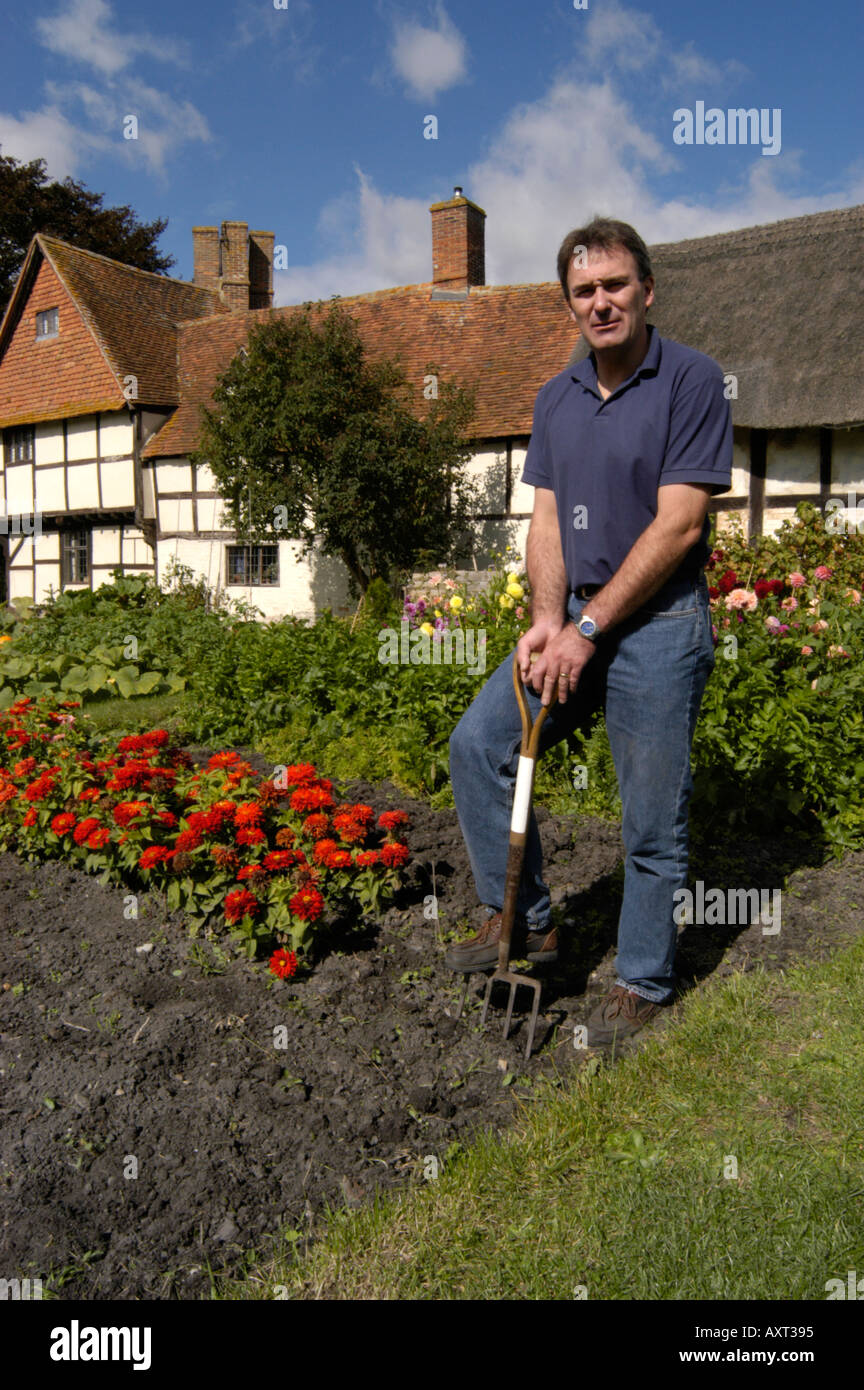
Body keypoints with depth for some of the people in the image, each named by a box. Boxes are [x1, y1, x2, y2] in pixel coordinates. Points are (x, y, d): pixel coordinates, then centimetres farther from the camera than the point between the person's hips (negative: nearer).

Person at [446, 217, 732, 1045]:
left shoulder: (691, 380, -8)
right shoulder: (555, 398, 11)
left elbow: (677, 524, -15)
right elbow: (546, 520, 7)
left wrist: (588, 628, -17)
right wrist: (546, 620, -10)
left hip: (658, 627, -6)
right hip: (577, 620, 6)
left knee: (652, 823, 2)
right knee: (478, 741, -2)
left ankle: (643, 983, 21)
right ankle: (522, 918, 13)